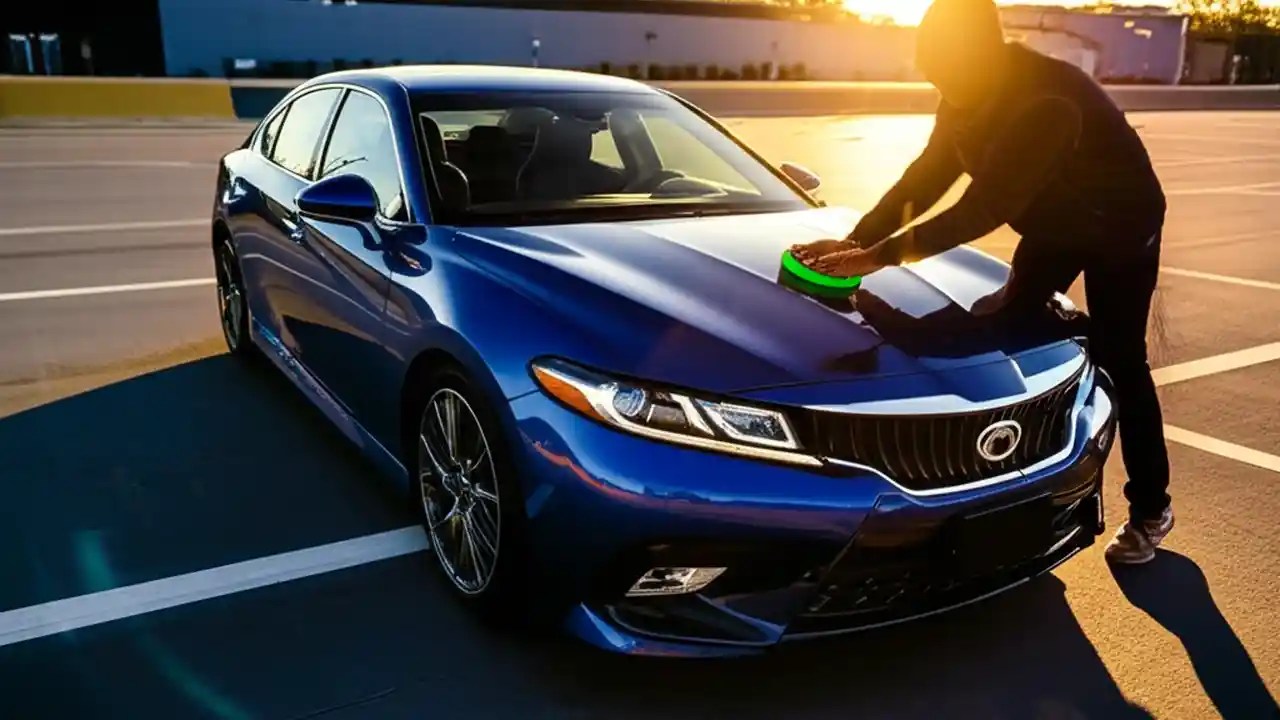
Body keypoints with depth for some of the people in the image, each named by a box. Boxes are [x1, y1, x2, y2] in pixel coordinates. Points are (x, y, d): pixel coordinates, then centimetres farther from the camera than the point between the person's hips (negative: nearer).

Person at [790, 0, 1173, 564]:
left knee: (1119, 366, -5)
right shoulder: (968, 98, -13)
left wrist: (882, 255, -42)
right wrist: (857, 239, -20)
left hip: (1120, 228, -7)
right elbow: (924, 179, -9)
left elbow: (986, 207, -41)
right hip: (1052, 226, 7)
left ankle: (1150, 509, 11)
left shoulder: (1047, 101, -39)